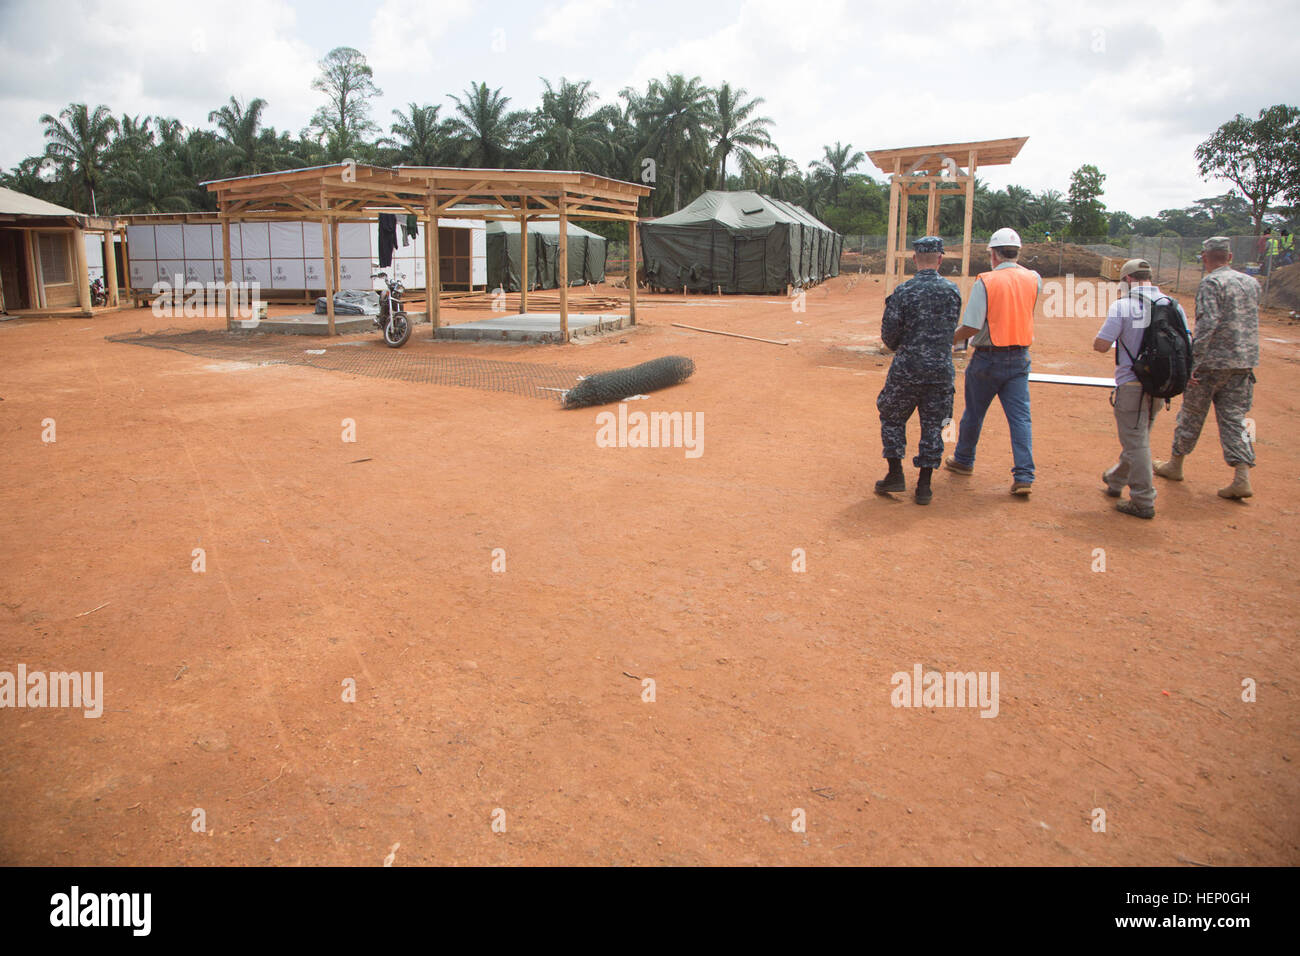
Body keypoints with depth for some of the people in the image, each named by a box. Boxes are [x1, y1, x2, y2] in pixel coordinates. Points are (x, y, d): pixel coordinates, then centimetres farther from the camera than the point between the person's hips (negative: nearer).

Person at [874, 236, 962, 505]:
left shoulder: (904, 291, -10)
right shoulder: (953, 291, -1)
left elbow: (888, 334, -7)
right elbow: (952, 329, 10)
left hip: (907, 368, -2)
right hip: (942, 369, 3)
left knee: (892, 417, 16)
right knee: (933, 425, 11)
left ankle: (895, 474, 13)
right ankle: (924, 486, 14)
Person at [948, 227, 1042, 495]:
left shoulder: (985, 281, -13)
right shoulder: (1033, 279, 1)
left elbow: (971, 327, -17)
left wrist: (952, 339, -2)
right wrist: (1015, 265, 31)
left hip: (988, 358, -3)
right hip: (1020, 358, 3)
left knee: (974, 412, 14)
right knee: (1020, 416, 2)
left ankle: (963, 460, 33)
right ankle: (1024, 476, -5)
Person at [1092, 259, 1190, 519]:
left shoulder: (1123, 306, -12)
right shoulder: (1172, 304, 3)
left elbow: (1101, 345, -14)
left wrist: (1113, 335, 7)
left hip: (1132, 385, -6)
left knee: (1136, 442, 0)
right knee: (1137, 436, 21)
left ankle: (1143, 502, 2)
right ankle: (1116, 480, 41)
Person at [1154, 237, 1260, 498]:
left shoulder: (1211, 283, -12)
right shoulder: (1251, 282, 10)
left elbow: (1207, 323, -22)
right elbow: (1249, 320, 18)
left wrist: (1192, 361, -24)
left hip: (1213, 361, -6)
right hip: (1245, 361, 6)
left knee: (1191, 414, 9)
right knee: (1234, 418, 7)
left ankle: (1175, 464, 24)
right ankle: (1243, 477, -1)